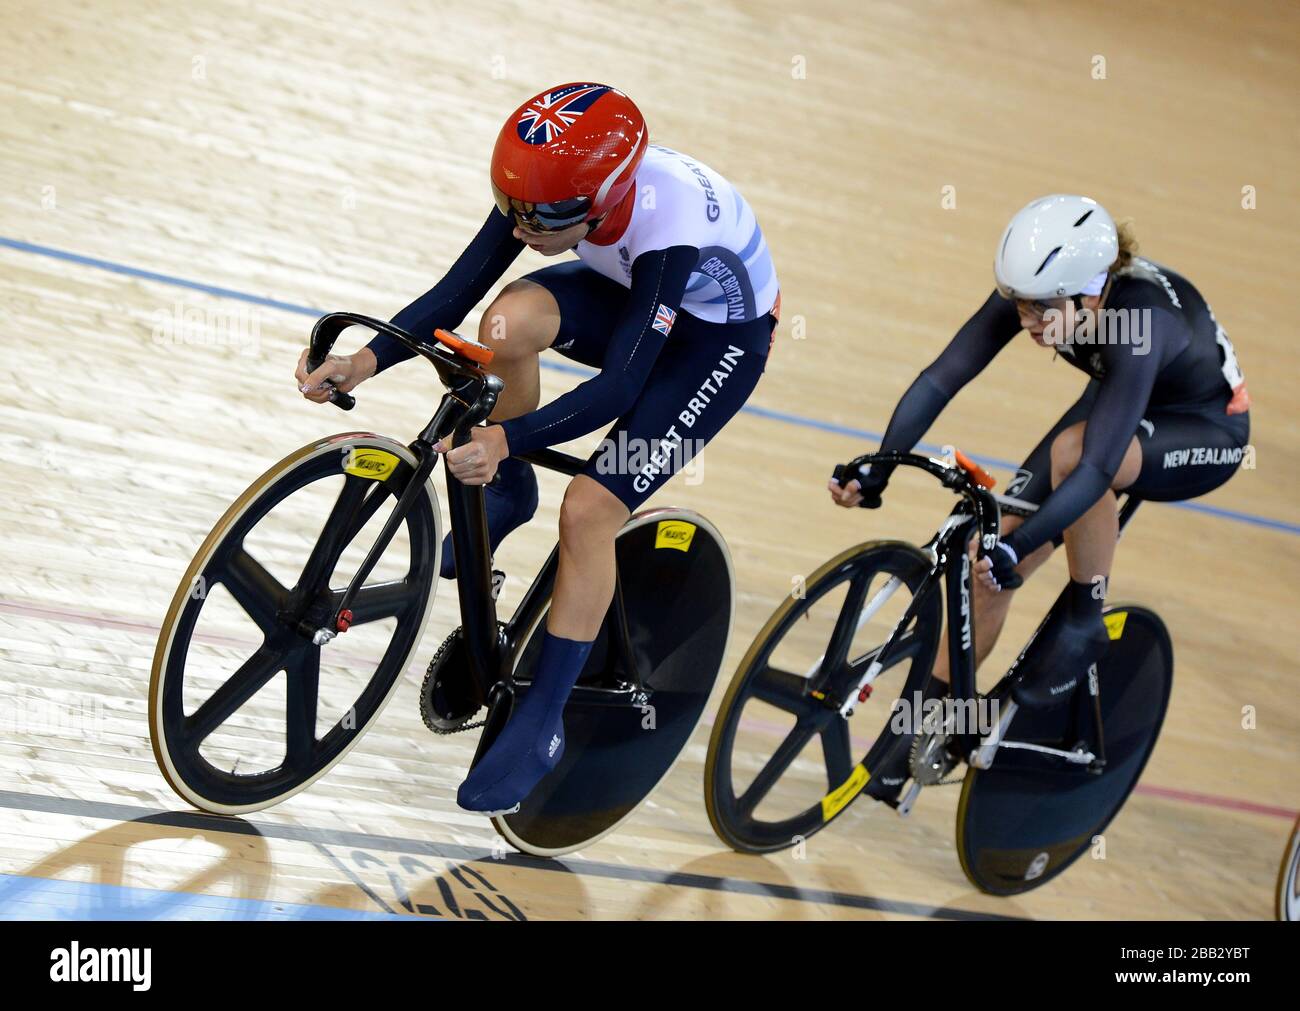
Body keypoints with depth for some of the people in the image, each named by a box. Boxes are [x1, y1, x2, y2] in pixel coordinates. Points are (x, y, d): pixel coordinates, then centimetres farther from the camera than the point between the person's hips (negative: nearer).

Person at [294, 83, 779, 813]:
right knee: (511, 322, -28)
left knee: (589, 513, -18)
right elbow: (456, 294, -19)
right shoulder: (552, 183, -24)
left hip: (720, 335, -5)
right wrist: (367, 360, -34)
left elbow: (618, 386, -41)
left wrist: (507, 438, -51)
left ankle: (542, 723, -4)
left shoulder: (670, 229, -40)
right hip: (630, 294, 6)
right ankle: (509, 492, 0)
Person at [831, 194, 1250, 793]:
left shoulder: (1140, 320, -40)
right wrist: (875, 471, -34)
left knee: (1073, 449, -38)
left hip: (1205, 434, -6)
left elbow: (1098, 467, -44)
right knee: (988, 560, -8)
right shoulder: (1031, 292, -23)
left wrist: (1016, 547, -51)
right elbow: (941, 378, -23)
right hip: (1119, 405, 6)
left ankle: (1083, 624, -17)